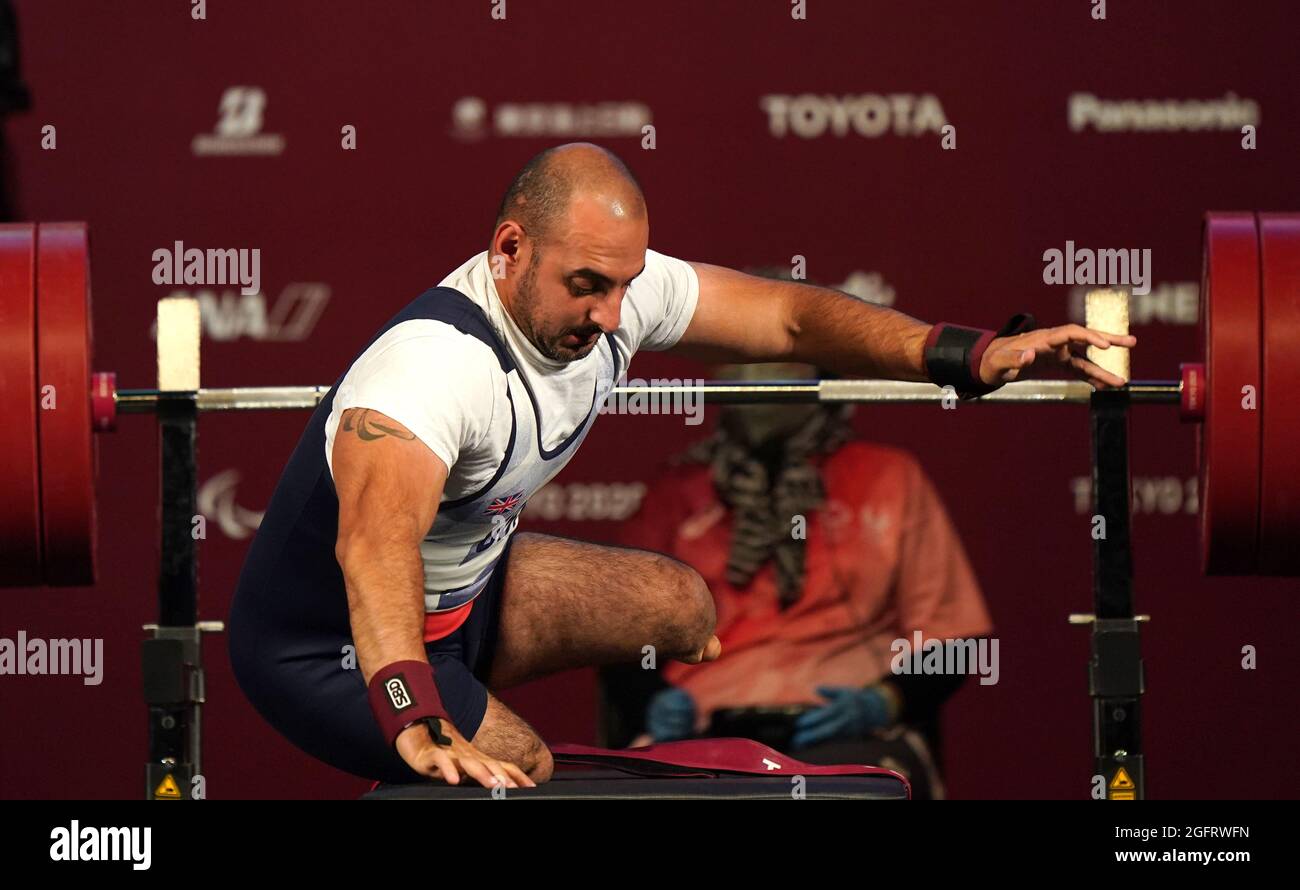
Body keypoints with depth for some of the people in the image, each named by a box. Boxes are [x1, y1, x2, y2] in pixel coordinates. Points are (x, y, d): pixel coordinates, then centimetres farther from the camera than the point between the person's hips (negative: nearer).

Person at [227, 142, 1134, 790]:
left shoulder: (610, 282, -12)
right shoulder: (435, 362, -39)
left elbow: (787, 318, -2)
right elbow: (374, 543, -54)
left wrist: (970, 355, -14)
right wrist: (415, 723, -69)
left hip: (465, 589, 8)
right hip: (328, 644, -8)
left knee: (677, 604, 8)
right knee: (517, 768, -27)